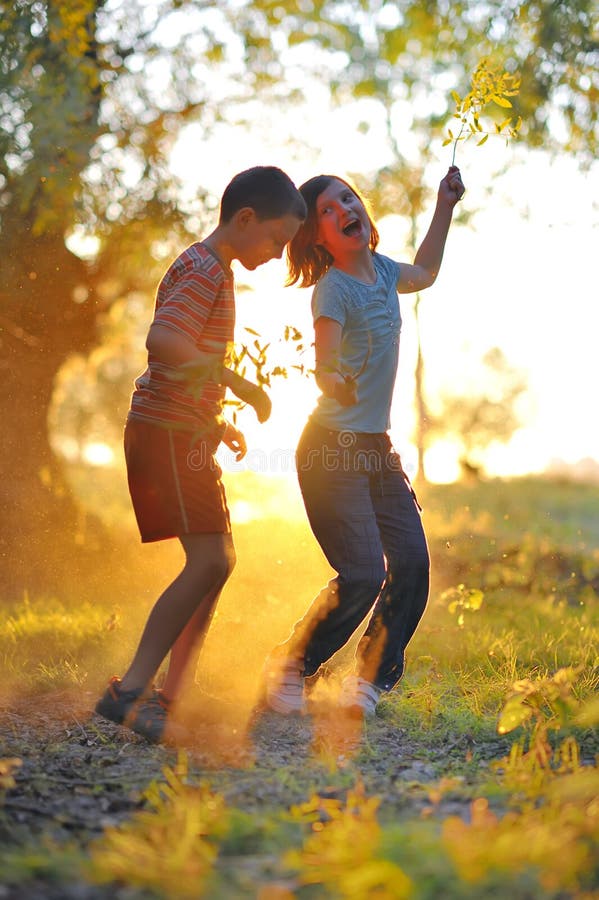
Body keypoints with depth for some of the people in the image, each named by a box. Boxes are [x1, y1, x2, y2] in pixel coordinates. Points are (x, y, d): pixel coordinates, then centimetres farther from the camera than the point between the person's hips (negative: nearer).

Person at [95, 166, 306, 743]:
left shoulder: (213, 270, 20)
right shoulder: (204, 270, -12)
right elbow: (162, 339, -29)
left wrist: (218, 424, 20)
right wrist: (238, 384, -23)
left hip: (185, 435, 11)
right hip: (168, 434, -11)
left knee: (216, 561, 12)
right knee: (210, 561, -18)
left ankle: (168, 696, 15)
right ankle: (129, 692, -17)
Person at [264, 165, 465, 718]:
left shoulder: (382, 271, 9)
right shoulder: (333, 288, -14)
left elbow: (425, 274, 31)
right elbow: (325, 370, -19)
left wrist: (445, 207, 26)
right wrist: (336, 382, -39)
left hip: (377, 448, 8)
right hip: (334, 447, -8)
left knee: (412, 564, -3)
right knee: (363, 574, -16)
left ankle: (368, 681, 14)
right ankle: (289, 668, 5)